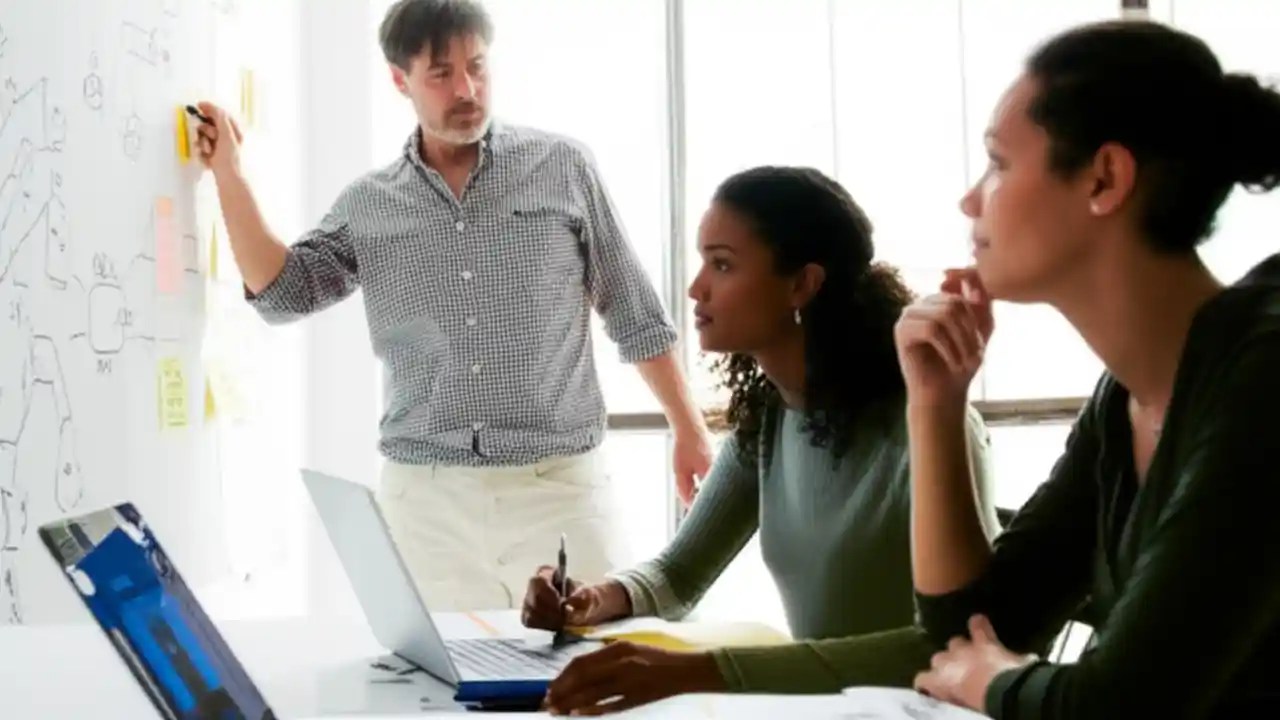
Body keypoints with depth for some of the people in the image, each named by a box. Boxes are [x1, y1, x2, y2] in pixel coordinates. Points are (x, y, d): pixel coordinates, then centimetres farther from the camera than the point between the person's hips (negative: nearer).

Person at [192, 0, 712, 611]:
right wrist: (227, 172, 0)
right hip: (425, 496, 2)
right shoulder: (366, 206, 9)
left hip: (559, 483, -1)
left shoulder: (562, 167, 4)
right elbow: (280, 293, 3)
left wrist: (689, 430, 7)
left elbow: (635, 314, 7)